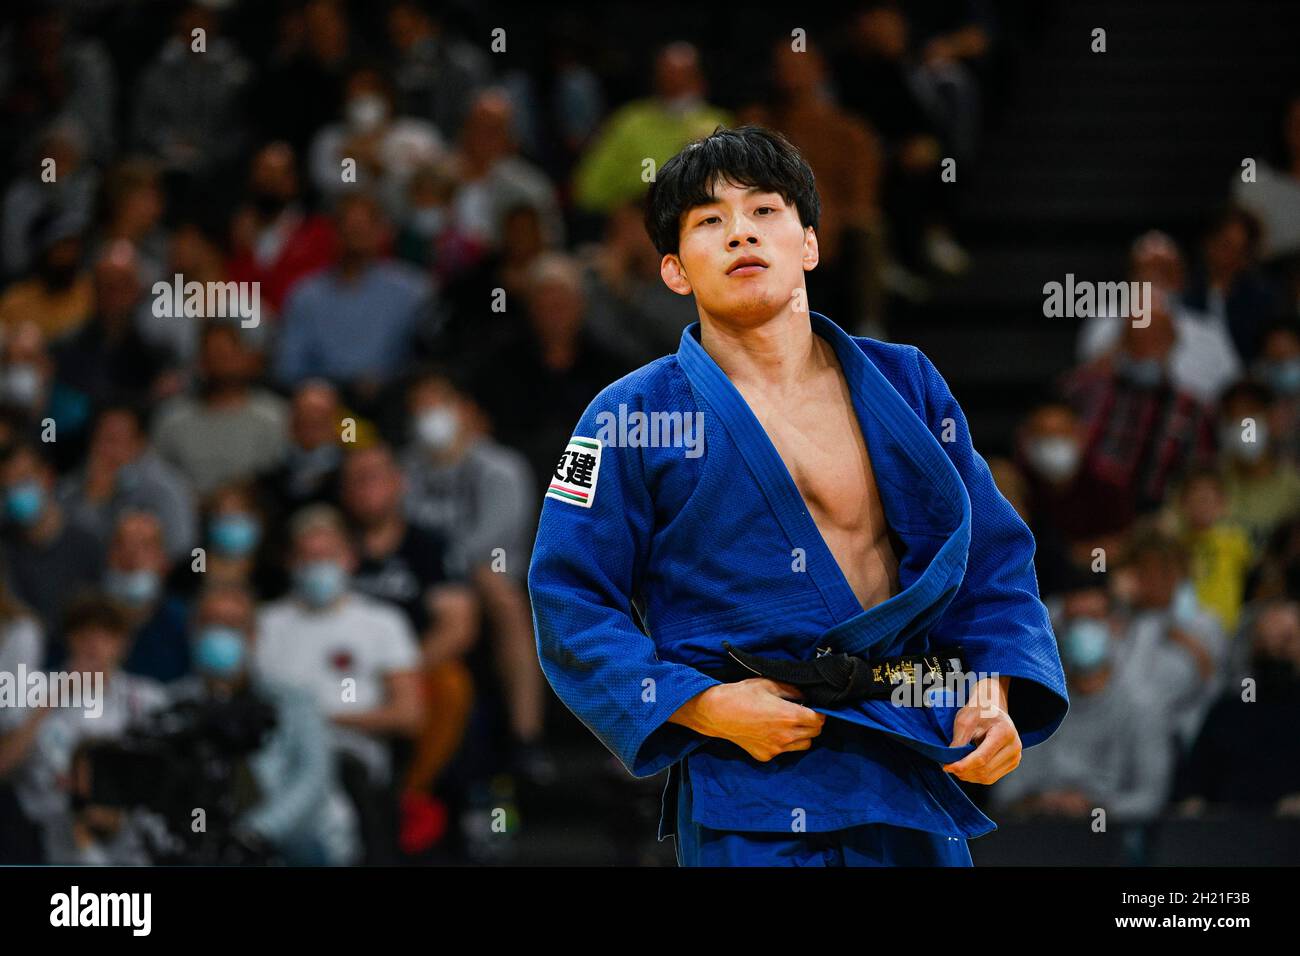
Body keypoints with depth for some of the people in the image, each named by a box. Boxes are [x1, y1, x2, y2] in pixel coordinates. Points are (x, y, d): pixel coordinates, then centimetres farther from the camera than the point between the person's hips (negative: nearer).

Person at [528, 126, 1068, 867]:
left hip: (914, 776, 3)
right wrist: (703, 708, -13)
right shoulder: (633, 417, 0)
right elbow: (570, 604, -2)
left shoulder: (906, 386, 10)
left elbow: (992, 558, 14)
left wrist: (994, 693, -2)